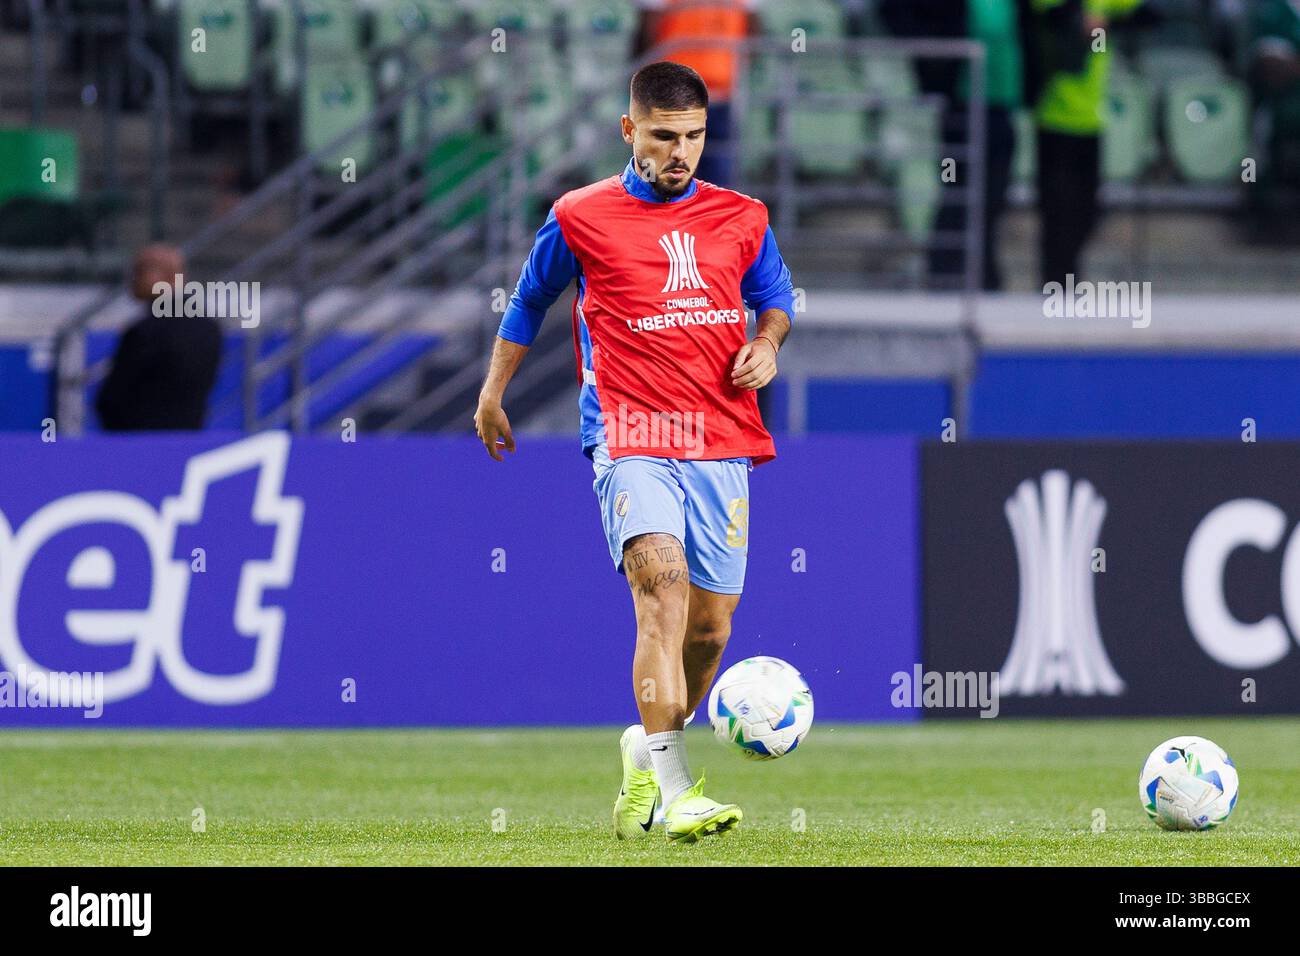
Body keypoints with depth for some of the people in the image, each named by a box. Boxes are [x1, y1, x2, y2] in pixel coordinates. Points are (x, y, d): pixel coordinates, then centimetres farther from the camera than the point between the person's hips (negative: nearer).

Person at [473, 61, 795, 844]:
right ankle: (672, 792, -33)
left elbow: (776, 295, 26)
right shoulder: (580, 219, 3)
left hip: (720, 443, 4)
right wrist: (493, 394, 24)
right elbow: (530, 301, 18)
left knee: (712, 621, 3)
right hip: (630, 437, -4)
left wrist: (768, 343, 4)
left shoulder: (741, 220, 10)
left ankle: (645, 752, 31)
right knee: (661, 582, -25)